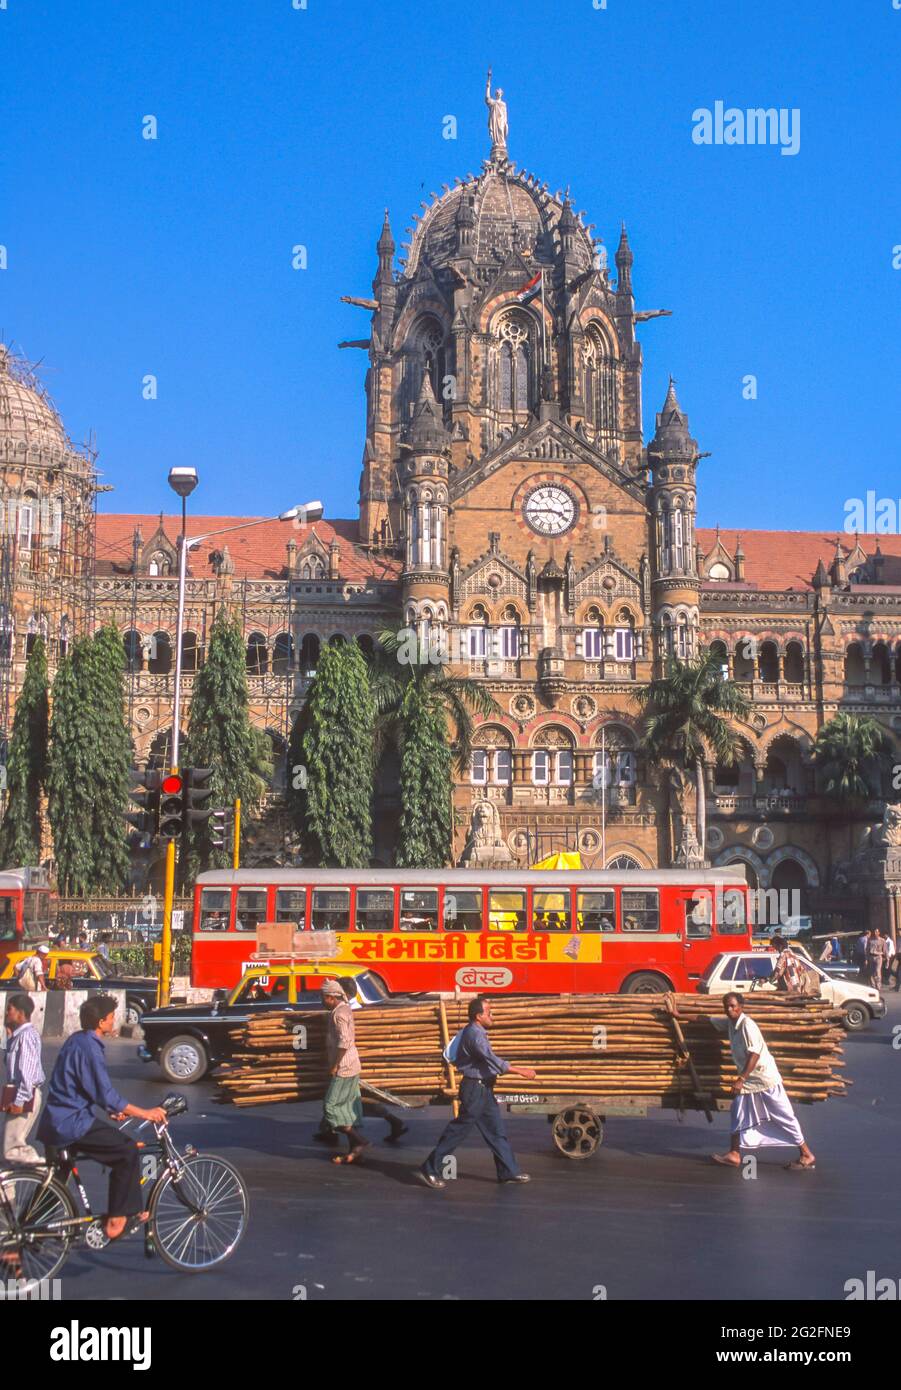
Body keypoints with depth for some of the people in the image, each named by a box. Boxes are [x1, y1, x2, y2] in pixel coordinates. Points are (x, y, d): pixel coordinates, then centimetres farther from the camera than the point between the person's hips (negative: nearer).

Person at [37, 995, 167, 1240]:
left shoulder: (77, 1040, 12)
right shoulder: (90, 1047, -18)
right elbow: (106, 1095, -22)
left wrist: (112, 1109, 24)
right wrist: (144, 1113, -16)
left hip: (56, 1121, 10)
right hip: (72, 1123, -10)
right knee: (128, 1151, -8)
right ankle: (117, 1219, -5)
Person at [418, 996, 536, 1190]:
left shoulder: (477, 1032, 12)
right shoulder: (474, 1034, -20)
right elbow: (493, 1061, -27)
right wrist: (521, 1071, -25)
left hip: (483, 1089, 10)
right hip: (475, 1088, -10)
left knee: (496, 1130, 11)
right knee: (458, 1130, -4)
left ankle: (509, 1172, 17)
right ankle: (429, 1170, 2)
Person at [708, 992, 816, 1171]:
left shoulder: (747, 1024, -18)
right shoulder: (731, 1023, 7)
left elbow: (754, 1054, -24)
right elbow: (710, 1021, 23)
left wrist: (741, 1079, -26)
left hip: (764, 1076, -9)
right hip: (748, 1079, 9)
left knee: (783, 1117, -3)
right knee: (737, 1114, 8)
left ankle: (807, 1155, 5)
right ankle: (734, 1154, 14)